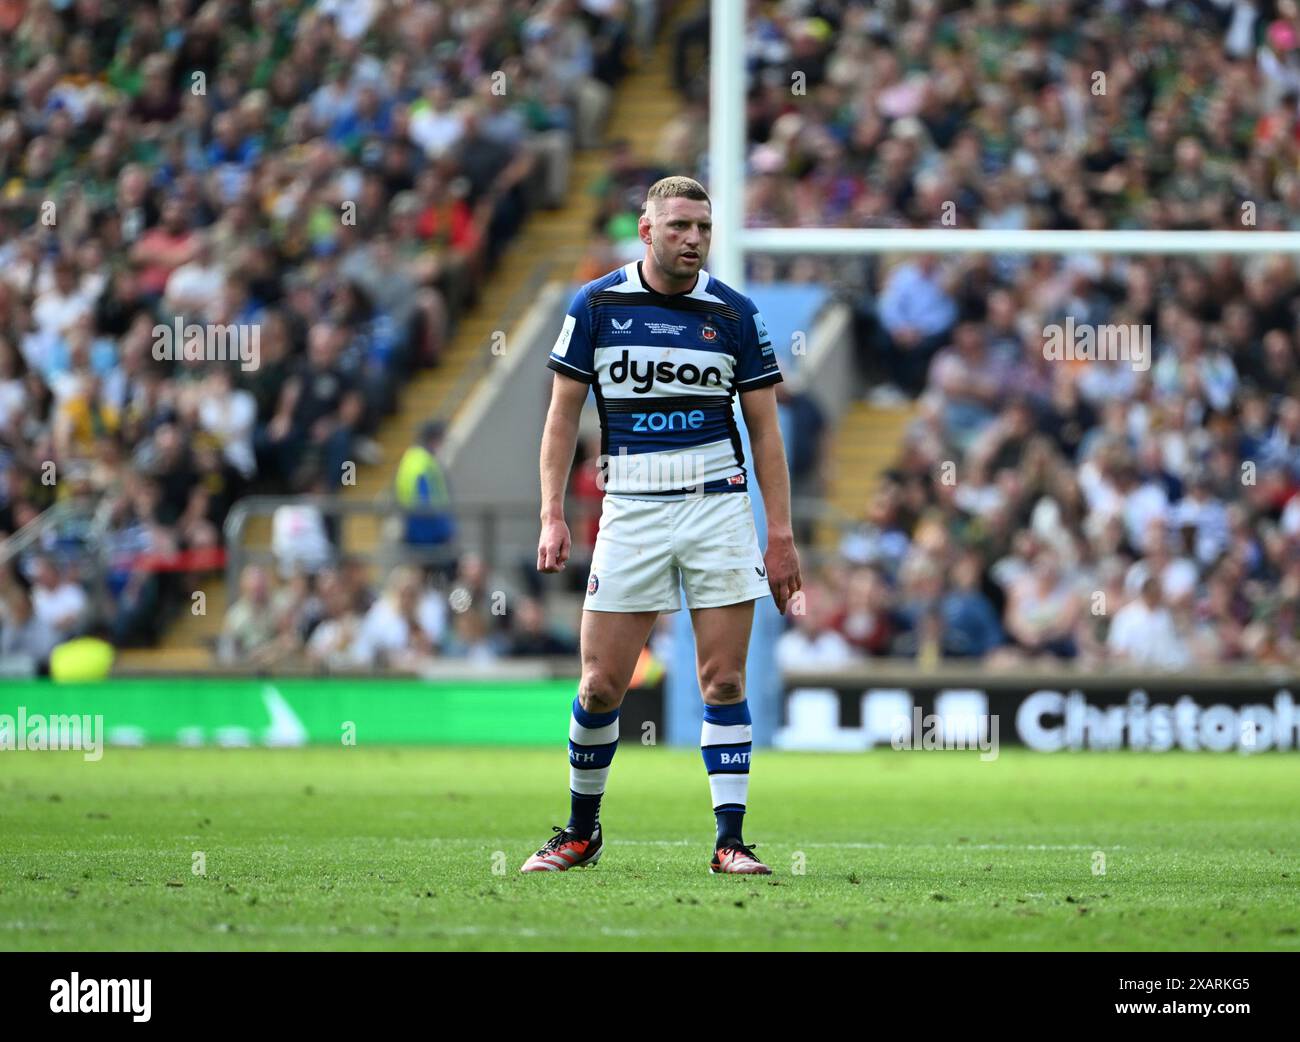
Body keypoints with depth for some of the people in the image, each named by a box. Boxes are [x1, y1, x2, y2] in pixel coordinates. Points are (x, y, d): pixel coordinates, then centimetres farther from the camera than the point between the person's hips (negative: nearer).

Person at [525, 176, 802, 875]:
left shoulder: (734, 314, 3)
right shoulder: (596, 305, 2)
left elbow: (765, 429, 6)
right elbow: (563, 415, 6)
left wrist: (781, 534, 1)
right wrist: (552, 515, -3)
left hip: (719, 503, 0)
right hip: (630, 509, 0)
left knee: (724, 681, -4)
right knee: (602, 685, -1)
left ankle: (730, 841, 0)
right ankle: (581, 831, 17)